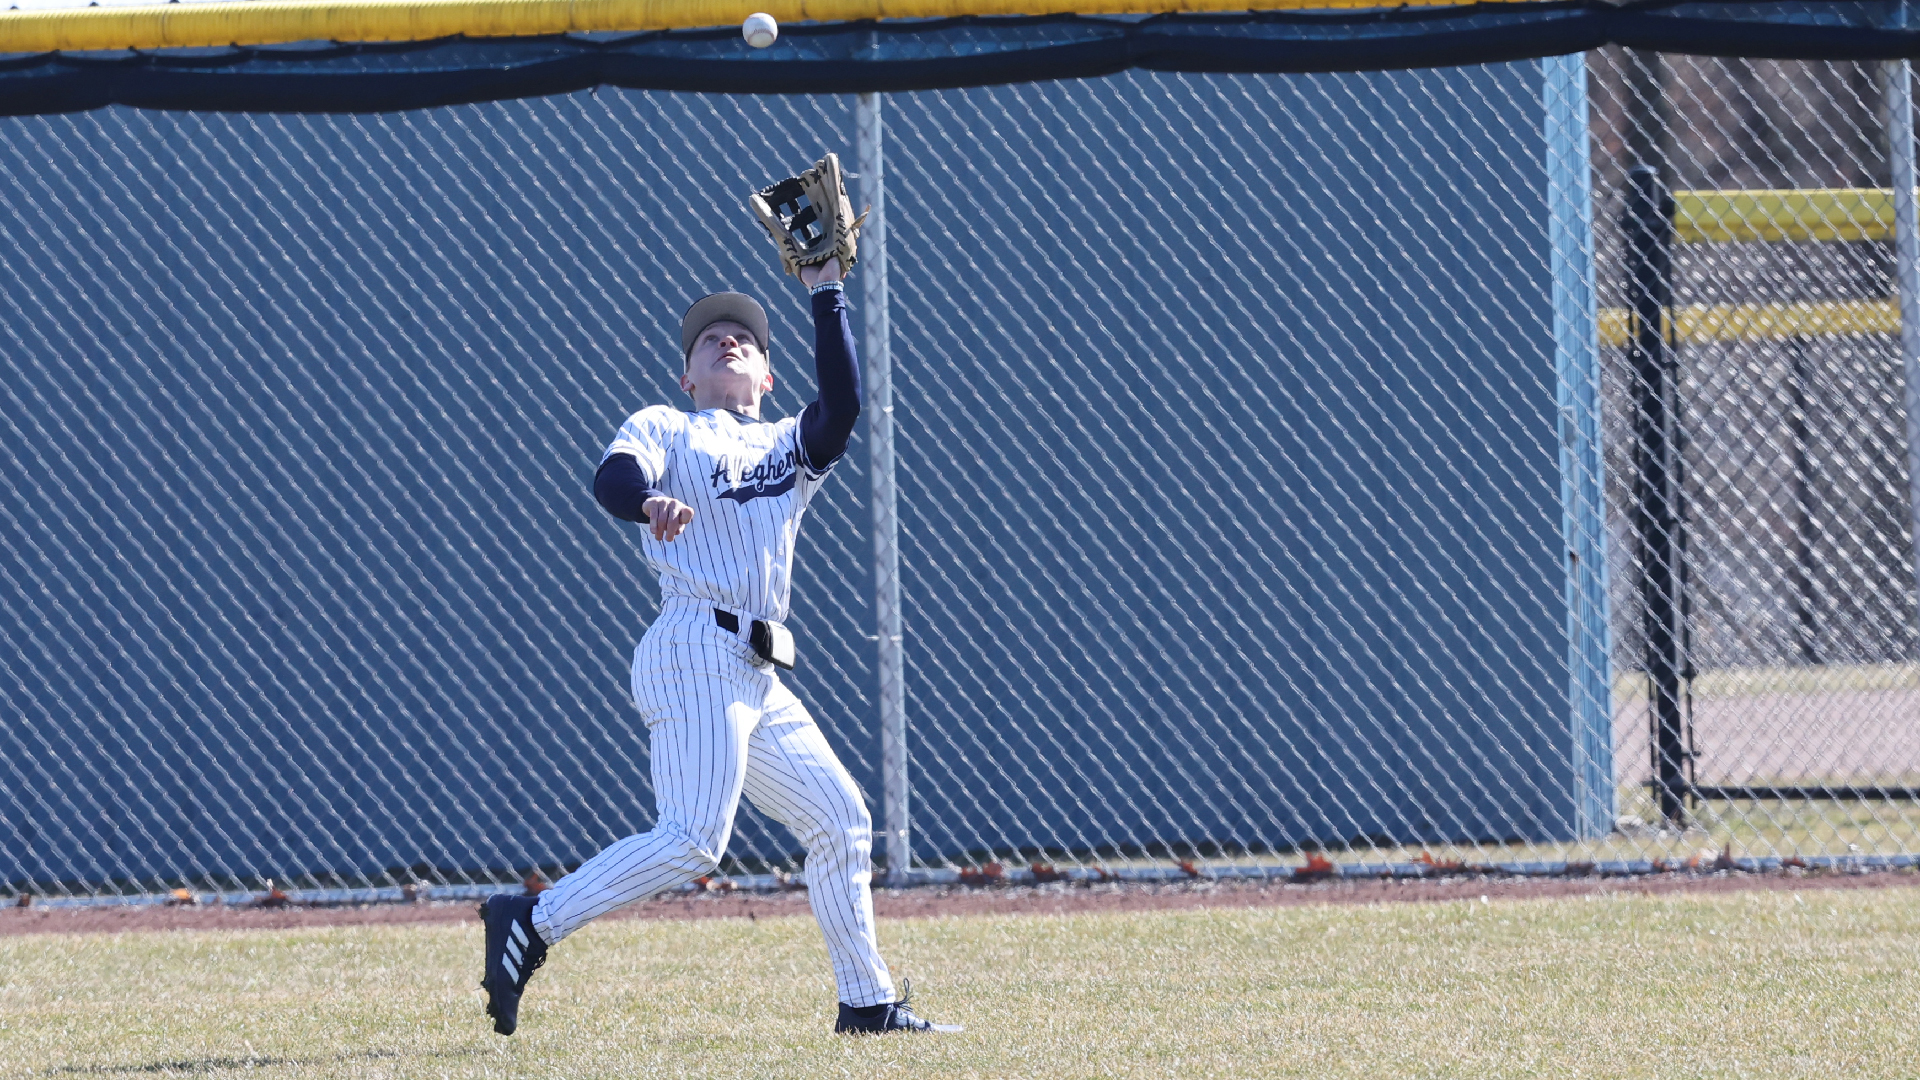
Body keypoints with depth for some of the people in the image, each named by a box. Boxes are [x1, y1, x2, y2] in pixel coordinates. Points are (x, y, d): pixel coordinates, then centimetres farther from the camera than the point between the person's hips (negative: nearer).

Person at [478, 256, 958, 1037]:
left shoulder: (788, 447, 23)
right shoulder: (662, 429, 9)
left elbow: (842, 406, 3)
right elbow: (612, 478, -13)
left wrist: (826, 294, 0)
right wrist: (651, 502, -36)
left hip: (757, 678, 7)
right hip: (694, 655, -7)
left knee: (839, 821, 9)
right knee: (692, 841, -22)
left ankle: (866, 1002, 16)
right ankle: (533, 922, -21)